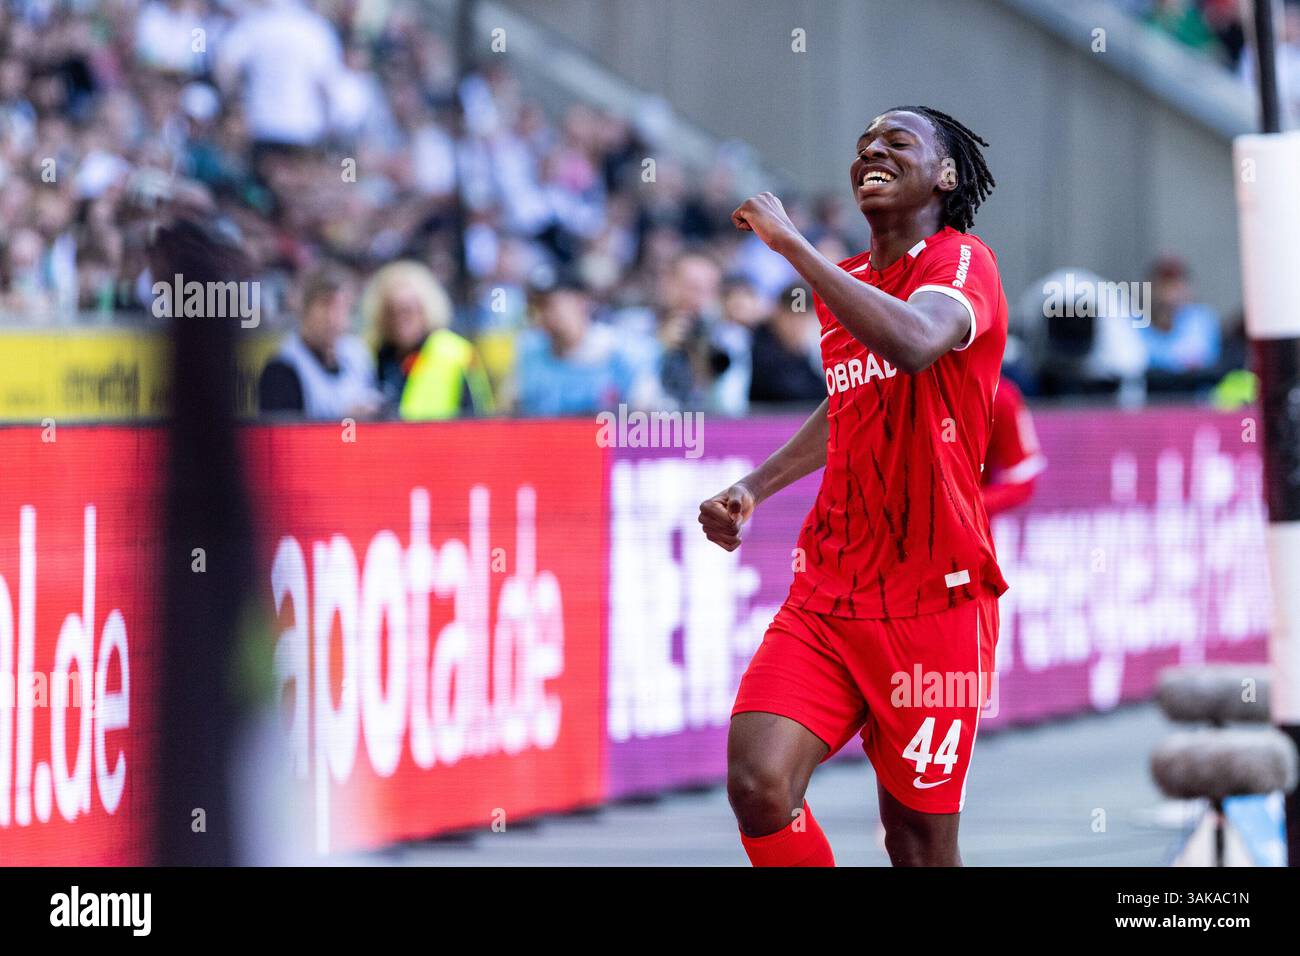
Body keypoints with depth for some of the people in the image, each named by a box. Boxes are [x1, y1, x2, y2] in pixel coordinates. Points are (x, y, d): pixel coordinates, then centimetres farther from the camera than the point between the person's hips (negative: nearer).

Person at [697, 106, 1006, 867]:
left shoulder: (962, 262, -8)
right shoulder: (844, 284, 14)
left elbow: (913, 342, -32)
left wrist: (792, 243, -24)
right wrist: (754, 488, 17)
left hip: (935, 599, -5)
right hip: (828, 593, 5)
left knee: (919, 839, 0)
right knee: (759, 783, -17)